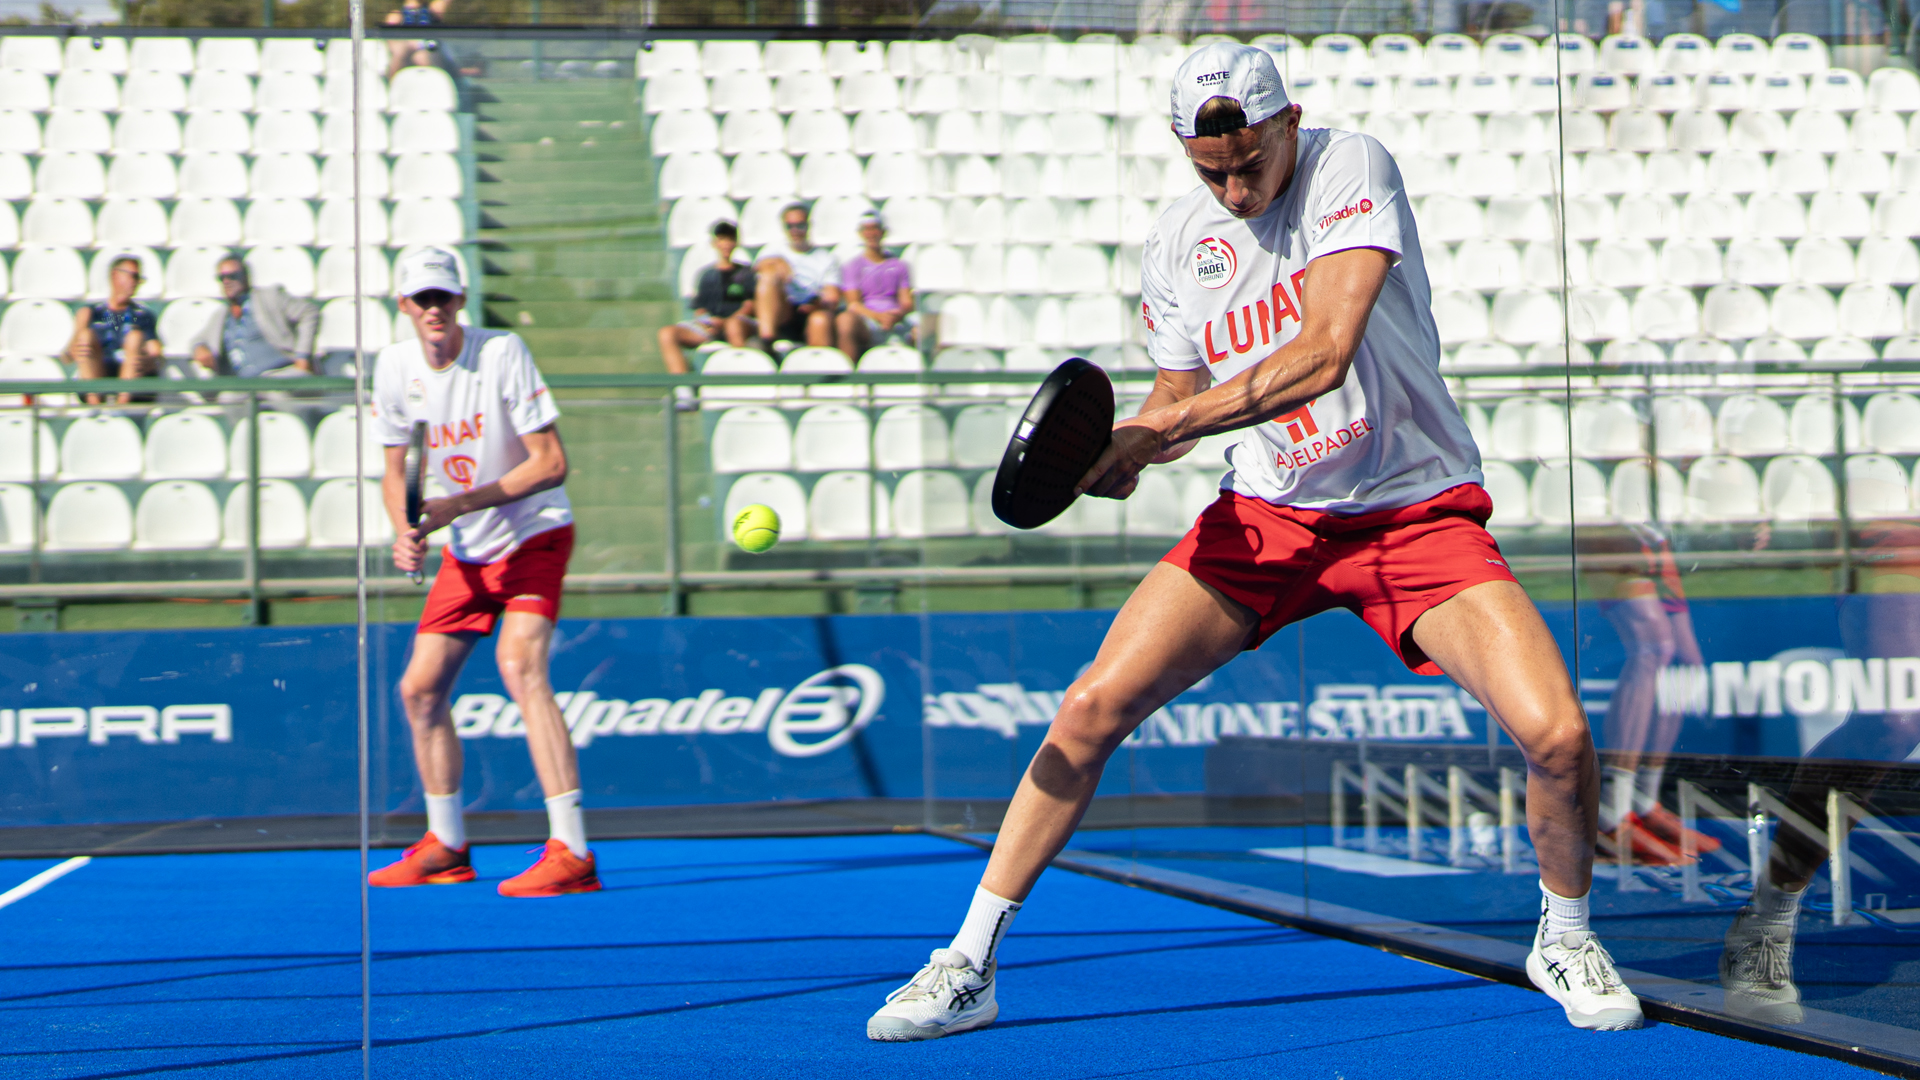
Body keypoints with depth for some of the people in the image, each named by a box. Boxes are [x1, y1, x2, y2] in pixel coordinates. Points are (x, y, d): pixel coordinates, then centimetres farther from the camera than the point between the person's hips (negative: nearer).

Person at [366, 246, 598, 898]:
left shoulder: (502, 353, -19)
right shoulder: (394, 367, -3)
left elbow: (551, 463, -21)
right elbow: (396, 469, 9)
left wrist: (461, 504, -26)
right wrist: (405, 532, -11)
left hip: (534, 534, -7)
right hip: (466, 552, 7)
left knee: (519, 666, -27)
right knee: (419, 690, 6)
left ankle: (571, 854, -32)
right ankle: (446, 848, 26)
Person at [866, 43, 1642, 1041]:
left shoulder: (1350, 169, -16)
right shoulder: (1176, 243, -1)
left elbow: (1323, 356, -28)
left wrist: (1156, 428, -28)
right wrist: (1125, 451, -12)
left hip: (1417, 510, -3)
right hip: (1266, 512, 3)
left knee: (1556, 735, -20)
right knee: (1092, 707, -11)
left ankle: (1563, 937, 12)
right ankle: (967, 969, 2)